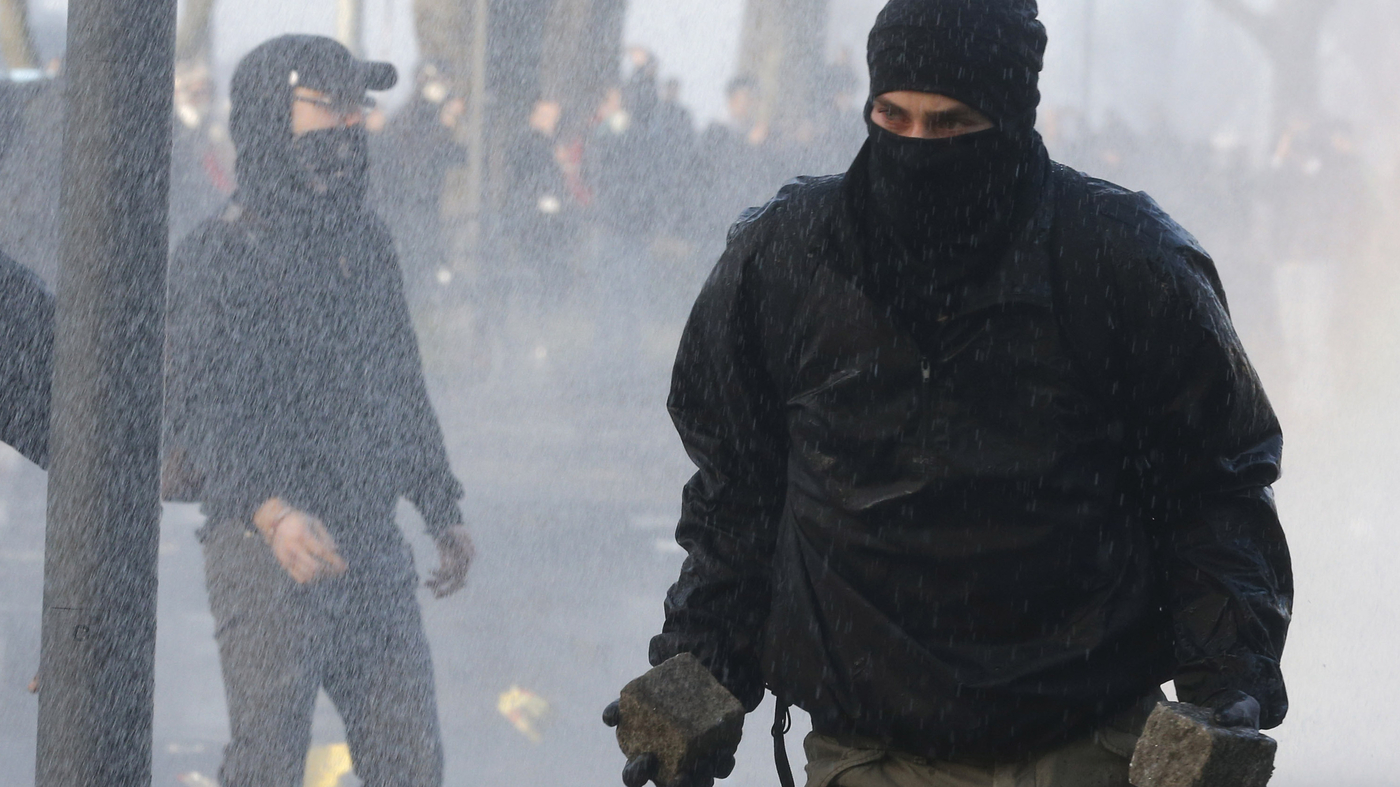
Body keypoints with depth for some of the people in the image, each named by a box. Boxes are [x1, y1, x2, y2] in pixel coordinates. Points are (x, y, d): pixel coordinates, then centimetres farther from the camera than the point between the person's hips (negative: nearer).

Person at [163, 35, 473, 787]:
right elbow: (194, 407, -18)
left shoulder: (367, 241, 14)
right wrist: (271, 512, -31)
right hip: (263, 548, -7)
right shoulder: (219, 254, -9)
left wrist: (442, 510, 24)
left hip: (371, 547, 7)